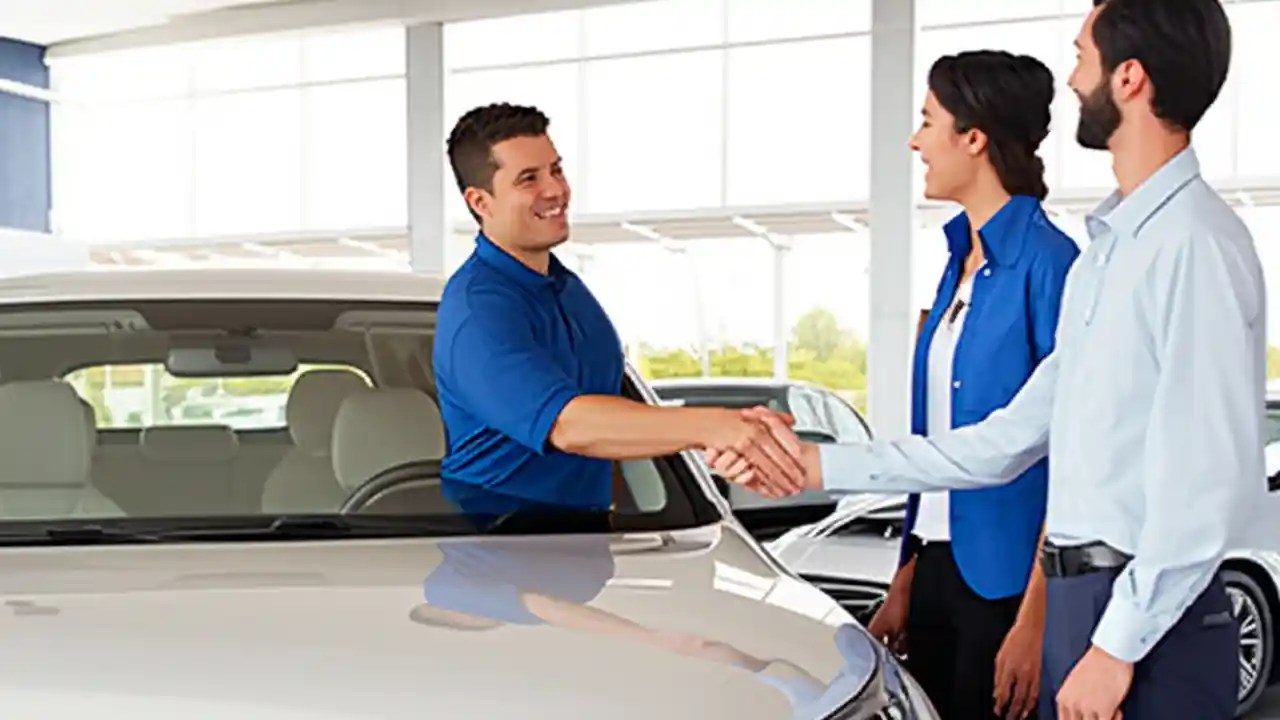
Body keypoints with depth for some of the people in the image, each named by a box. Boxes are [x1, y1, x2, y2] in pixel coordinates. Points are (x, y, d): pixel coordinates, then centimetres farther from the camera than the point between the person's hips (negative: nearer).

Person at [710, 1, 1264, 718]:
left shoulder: (1194, 243, -15)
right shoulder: (1108, 250, 14)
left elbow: (1211, 478, -19)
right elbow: (1008, 441, 12)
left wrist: (1118, 644, -17)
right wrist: (819, 465, 9)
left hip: (1148, 611, -8)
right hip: (1077, 601, 8)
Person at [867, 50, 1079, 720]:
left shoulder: (1046, 263, -14)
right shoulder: (962, 261, 11)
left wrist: (1036, 618, -20)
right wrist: (904, 585, 12)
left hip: (1005, 580, -8)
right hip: (940, 564, 8)